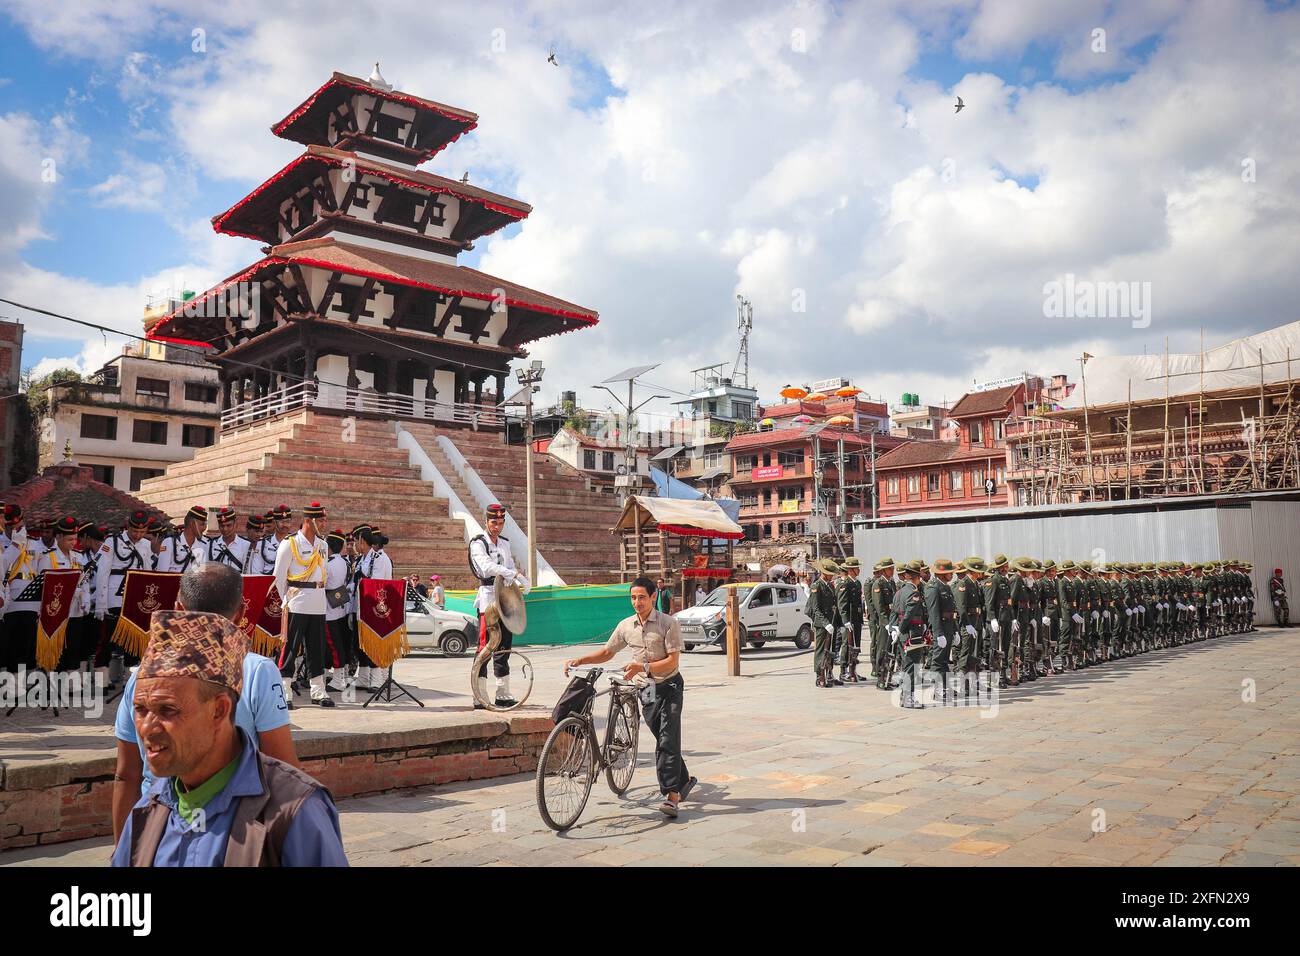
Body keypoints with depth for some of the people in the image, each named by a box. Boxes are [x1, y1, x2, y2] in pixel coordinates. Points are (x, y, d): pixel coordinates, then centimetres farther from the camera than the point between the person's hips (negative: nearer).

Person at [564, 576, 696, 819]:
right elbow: (607, 652, 12)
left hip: (669, 686, -5)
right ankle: (683, 780, 34)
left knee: (668, 740, -14)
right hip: (646, 689, 5)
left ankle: (671, 796, -17)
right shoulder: (626, 625, 2)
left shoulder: (668, 623, -13)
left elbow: (672, 661, -17)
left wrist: (642, 667, -29)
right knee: (663, 740, 13)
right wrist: (579, 661, -1)